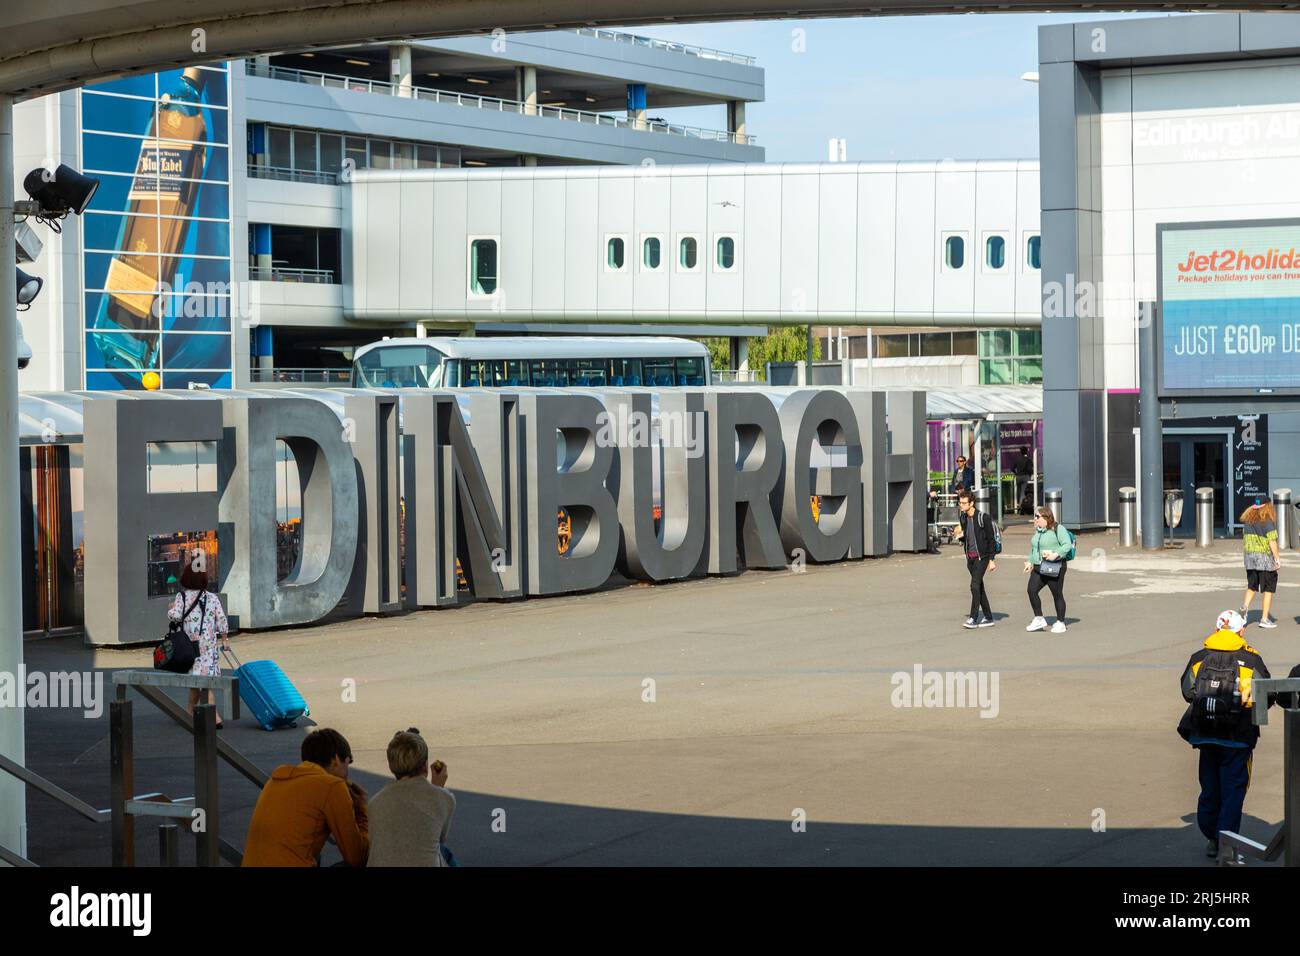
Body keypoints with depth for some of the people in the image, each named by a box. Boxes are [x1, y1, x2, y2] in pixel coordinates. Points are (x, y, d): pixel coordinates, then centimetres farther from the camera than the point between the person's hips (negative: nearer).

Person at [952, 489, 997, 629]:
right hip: (970, 557, 7)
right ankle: (988, 618, 17)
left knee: (975, 585, -15)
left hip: (981, 556, -7)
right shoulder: (963, 518, 8)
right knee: (979, 587, 10)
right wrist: (959, 536, -4)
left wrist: (992, 560, -13)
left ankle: (974, 618, -14)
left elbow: (992, 539, -11)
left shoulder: (983, 518, -13)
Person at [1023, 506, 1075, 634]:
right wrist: (1030, 562, 16)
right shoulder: (1037, 531, 16)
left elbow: (1067, 545, -15)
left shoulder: (1058, 529, -8)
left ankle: (1060, 623, 14)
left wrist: (1056, 555, -25)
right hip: (1038, 569, 7)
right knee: (1032, 590, -9)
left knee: (1057, 595, 1)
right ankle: (1039, 619, 1)